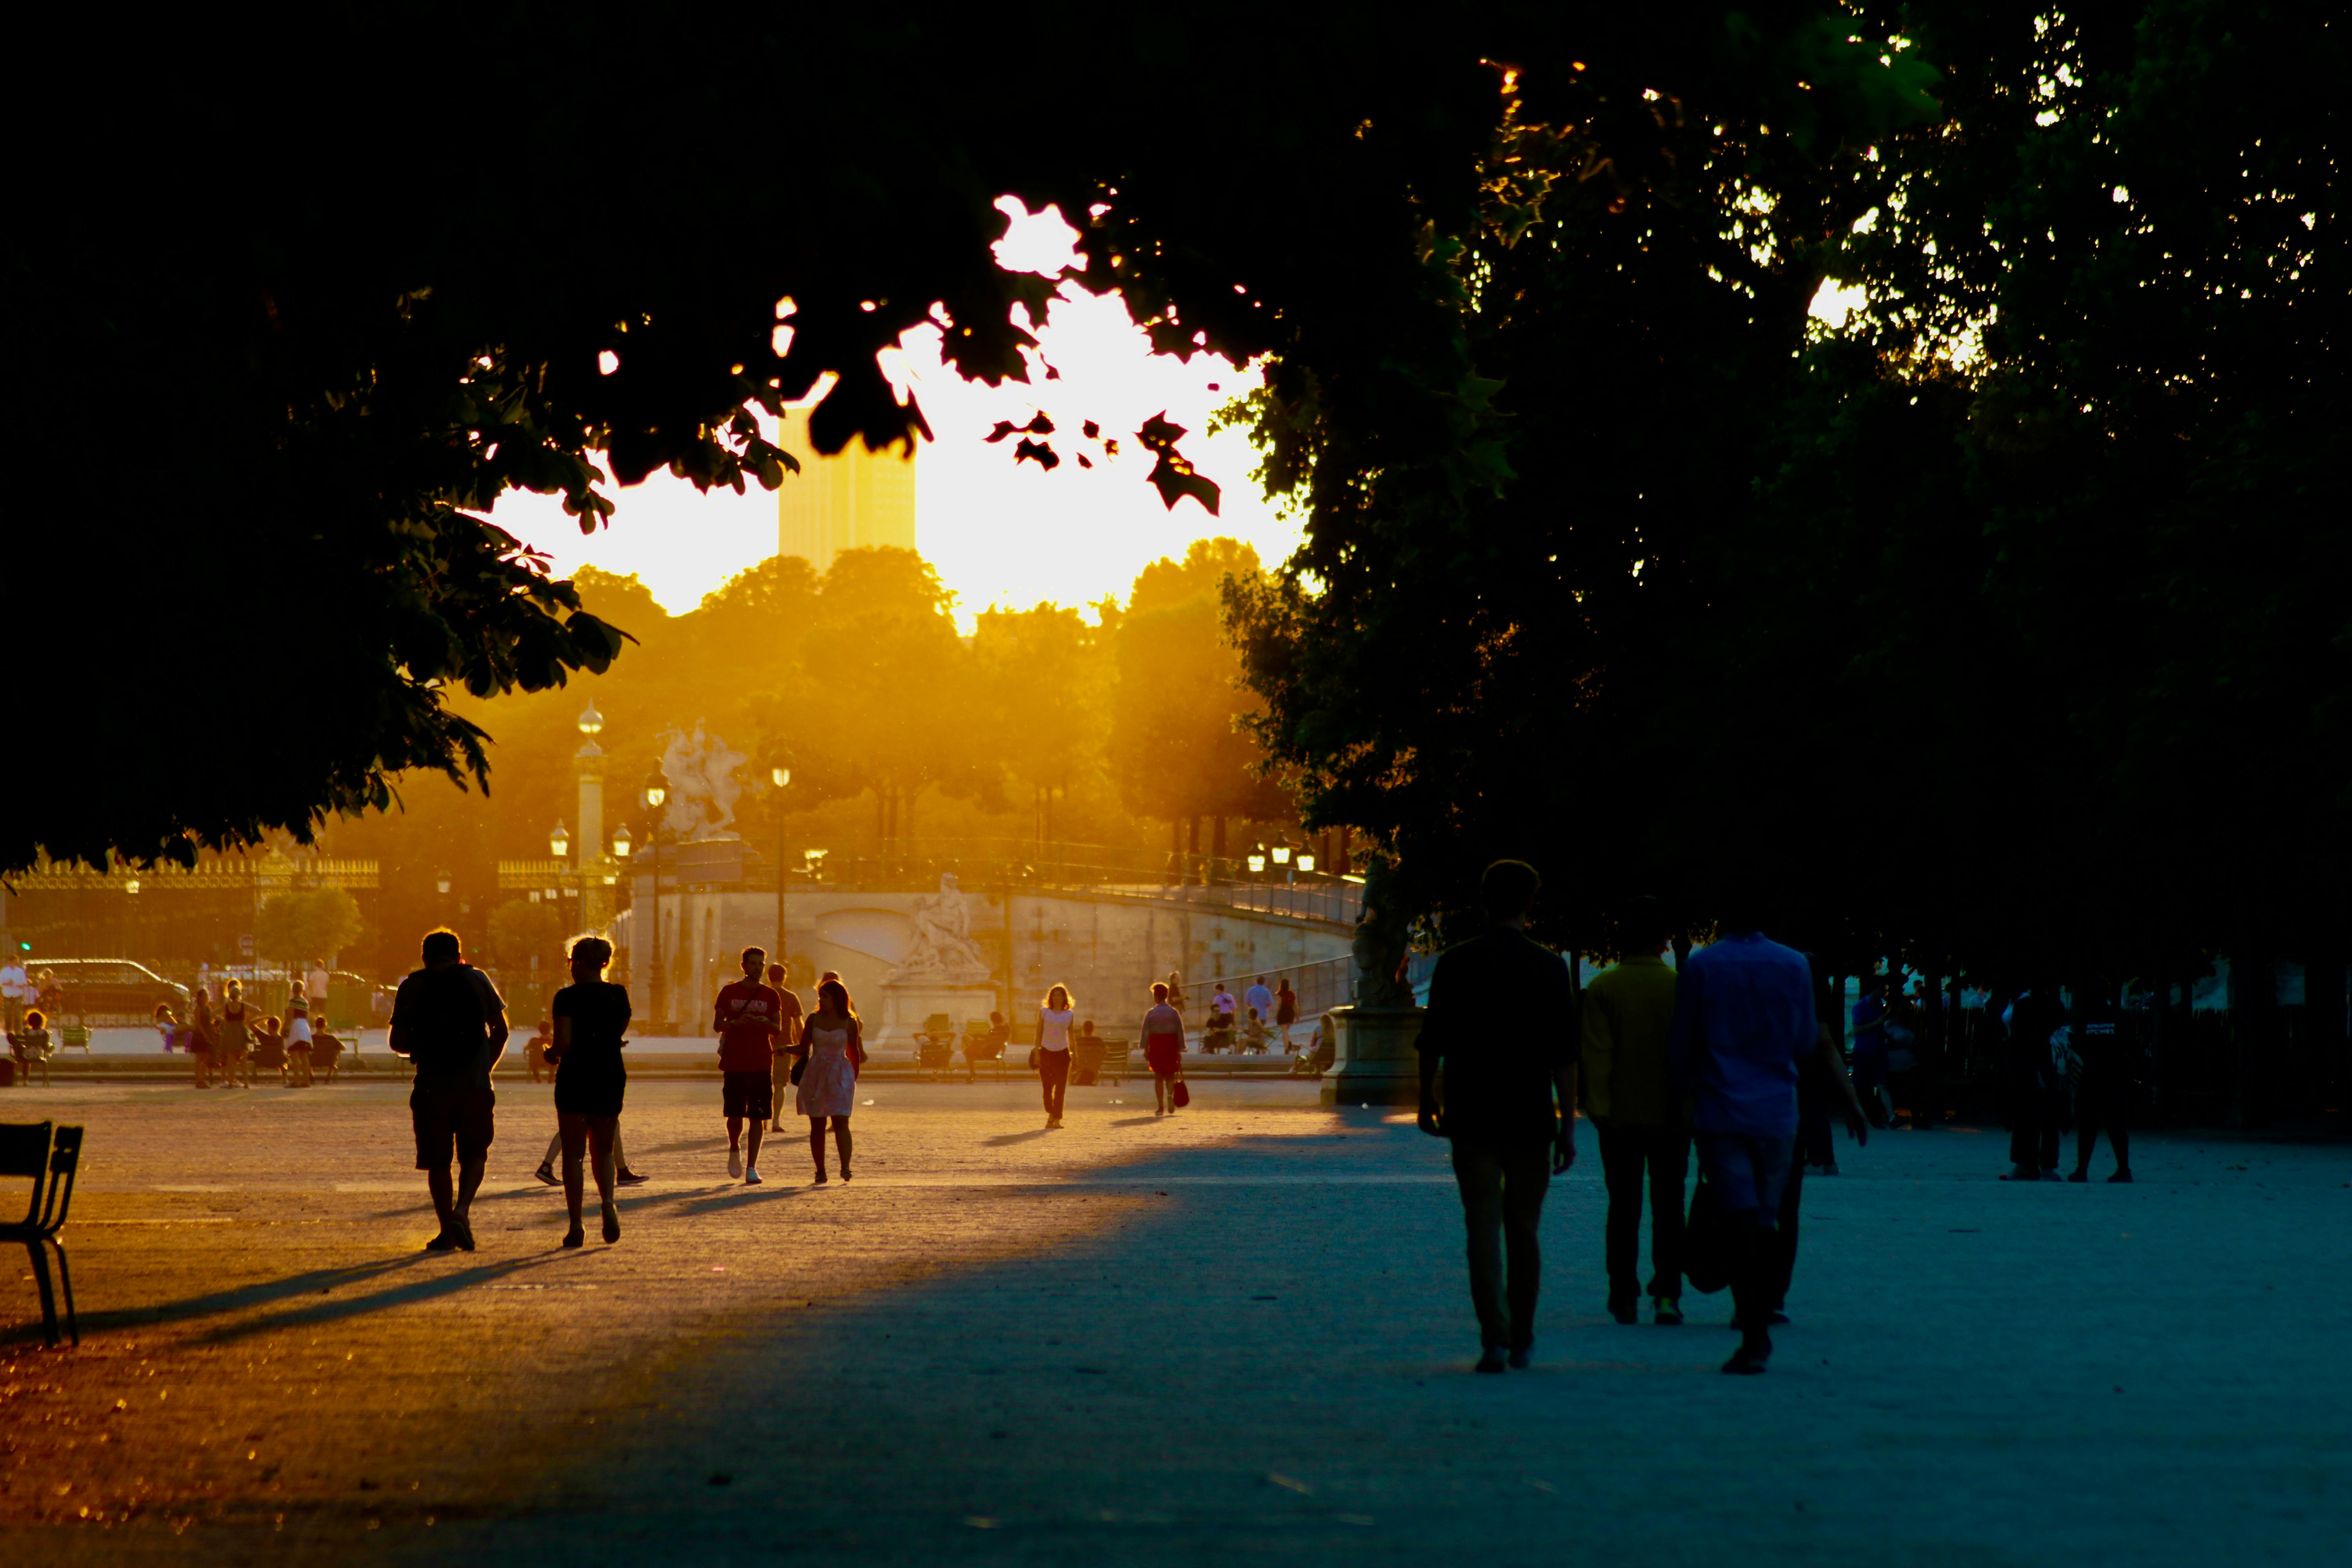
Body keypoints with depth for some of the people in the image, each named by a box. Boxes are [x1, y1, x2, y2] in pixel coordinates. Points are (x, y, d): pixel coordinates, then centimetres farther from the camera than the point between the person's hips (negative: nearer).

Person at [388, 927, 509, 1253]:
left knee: (437, 1162, 9)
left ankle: (448, 1231, 8)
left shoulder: (412, 987, 3)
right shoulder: (477, 980, 5)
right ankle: (462, 1211, -11)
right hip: (475, 1086, 0)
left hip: (432, 1088, 0)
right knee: (474, 1154, 12)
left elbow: (398, 1042, 3)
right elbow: (501, 1030, 7)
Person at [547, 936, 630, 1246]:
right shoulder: (619, 996, 3)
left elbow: (564, 1043, -15)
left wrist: (552, 1054, 4)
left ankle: (576, 1225, -1)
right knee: (603, 1150, 17)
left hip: (575, 1078, -4)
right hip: (611, 1078, 4)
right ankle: (607, 1201, -11)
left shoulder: (568, 998, -9)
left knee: (573, 1153, 4)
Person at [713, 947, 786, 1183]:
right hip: (734, 1064, -1)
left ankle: (752, 1168, 0)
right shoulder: (729, 992, 5)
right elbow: (717, 1025, 5)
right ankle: (734, 1150, 29)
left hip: (762, 1064, 1)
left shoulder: (771, 996, 7)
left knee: (758, 1117, -4)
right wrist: (735, 1022, -15)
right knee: (735, 1115, -1)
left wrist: (765, 1023, -13)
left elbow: (778, 1029, 9)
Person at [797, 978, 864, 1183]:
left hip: (840, 1075, -3)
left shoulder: (849, 1023, 1)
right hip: (816, 1074, 3)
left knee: (841, 1121, -15)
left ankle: (845, 1168, -22)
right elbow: (804, 1048, 13)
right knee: (817, 1124, 3)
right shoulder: (814, 1019, 6)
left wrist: (854, 1079, 12)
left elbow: (855, 1053, 9)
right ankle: (820, 1171, 10)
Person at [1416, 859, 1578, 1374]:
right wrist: (1568, 1124, -2)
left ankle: (1495, 1338, -13)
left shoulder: (1456, 964, -1)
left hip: (1471, 1118, 0)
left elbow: (1432, 1042, 3)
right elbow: (1564, 1055, -5)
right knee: (1523, 1230, 13)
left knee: (1484, 1230, -1)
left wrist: (1427, 1100, 17)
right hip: (1529, 1119, 0)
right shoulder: (1548, 968, -3)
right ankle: (1521, 1340, 20)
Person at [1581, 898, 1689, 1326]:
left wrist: (1598, 1107, -5)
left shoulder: (1602, 989, -5)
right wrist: (1693, 1112, 3)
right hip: (1671, 1114, 0)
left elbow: (1596, 1054, -8)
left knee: (1624, 1209, 9)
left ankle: (1624, 1298, 9)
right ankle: (1667, 1292, -6)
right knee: (1668, 1208, 5)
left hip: (1620, 1115, 0)